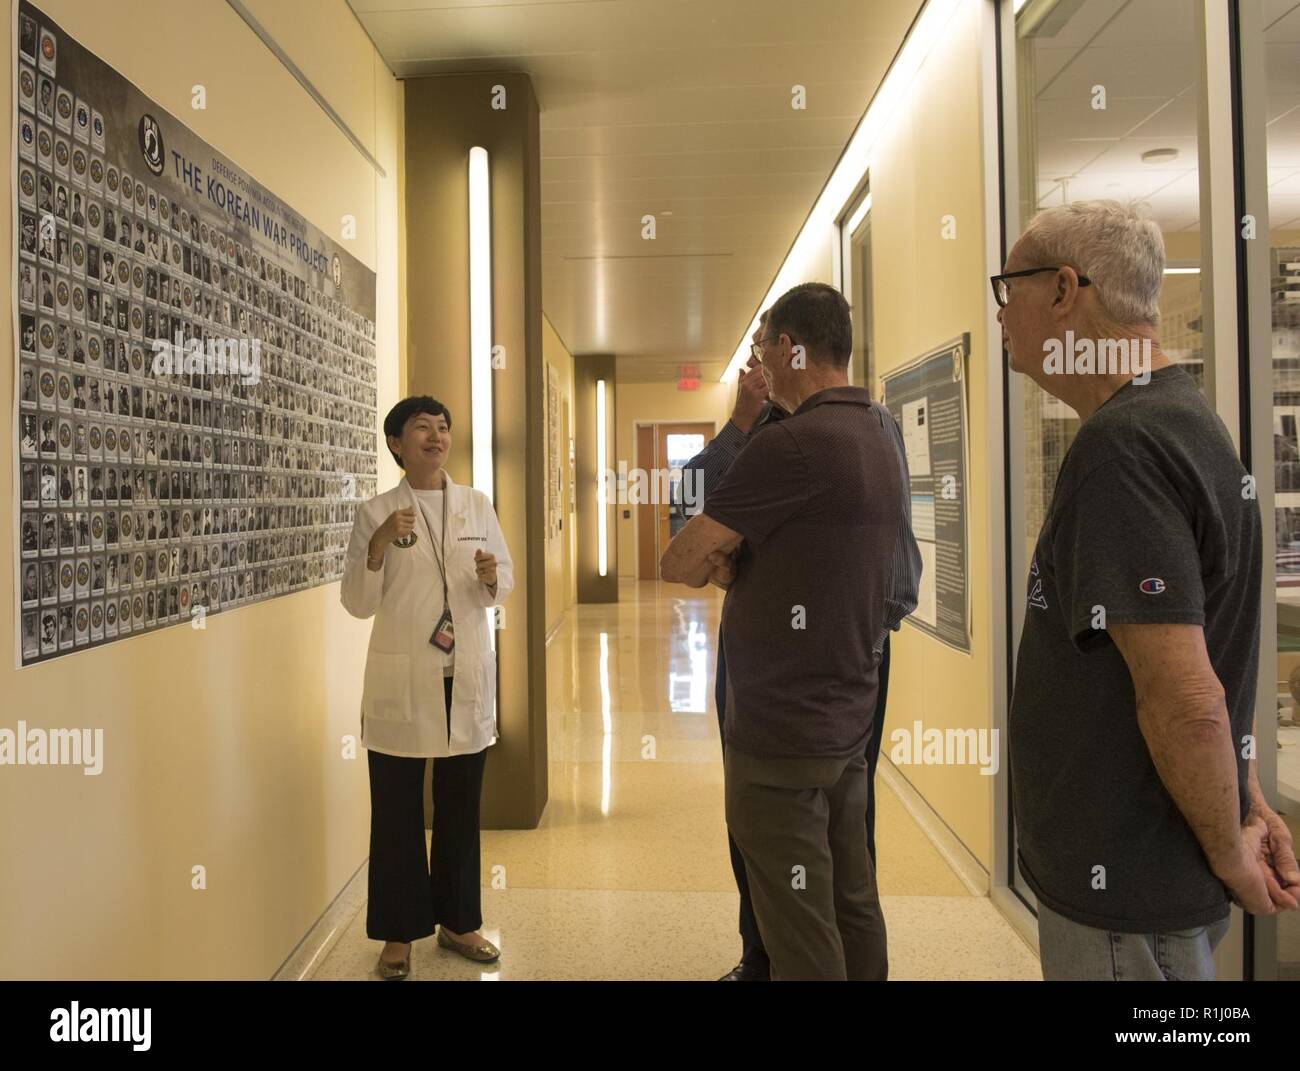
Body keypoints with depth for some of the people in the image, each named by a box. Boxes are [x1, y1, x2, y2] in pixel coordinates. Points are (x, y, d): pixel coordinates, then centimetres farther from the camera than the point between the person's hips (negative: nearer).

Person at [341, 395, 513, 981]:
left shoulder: (477, 504, 5)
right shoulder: (375, 511, -2)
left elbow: (504, 586, 9)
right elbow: (357, 603, -5)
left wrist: (491, 577, -14)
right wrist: (379, 545, -20)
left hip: (467, 677, 3)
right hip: (402, 680, -2)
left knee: (460, 807, 13)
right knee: (398, 811, 5)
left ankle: (457, 921, 30)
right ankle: (399, 932, 23)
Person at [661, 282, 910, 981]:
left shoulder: (793, 444, -20)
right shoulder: (880, 438, 9)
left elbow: (679, 565, -14)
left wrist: (717, 562, 5)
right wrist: (734, 564, -2)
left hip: (783, 737, -9)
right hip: (848, 723, 9)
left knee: (802, 941, 4)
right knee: (853, 913, 19)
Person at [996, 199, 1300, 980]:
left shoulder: (1121, 446, -24)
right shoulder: (1186, 417, 8)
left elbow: (1186, 700, -27)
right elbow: (1215, 647, 13)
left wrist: (1230, 854, -12)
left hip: (1125, 890, -9)